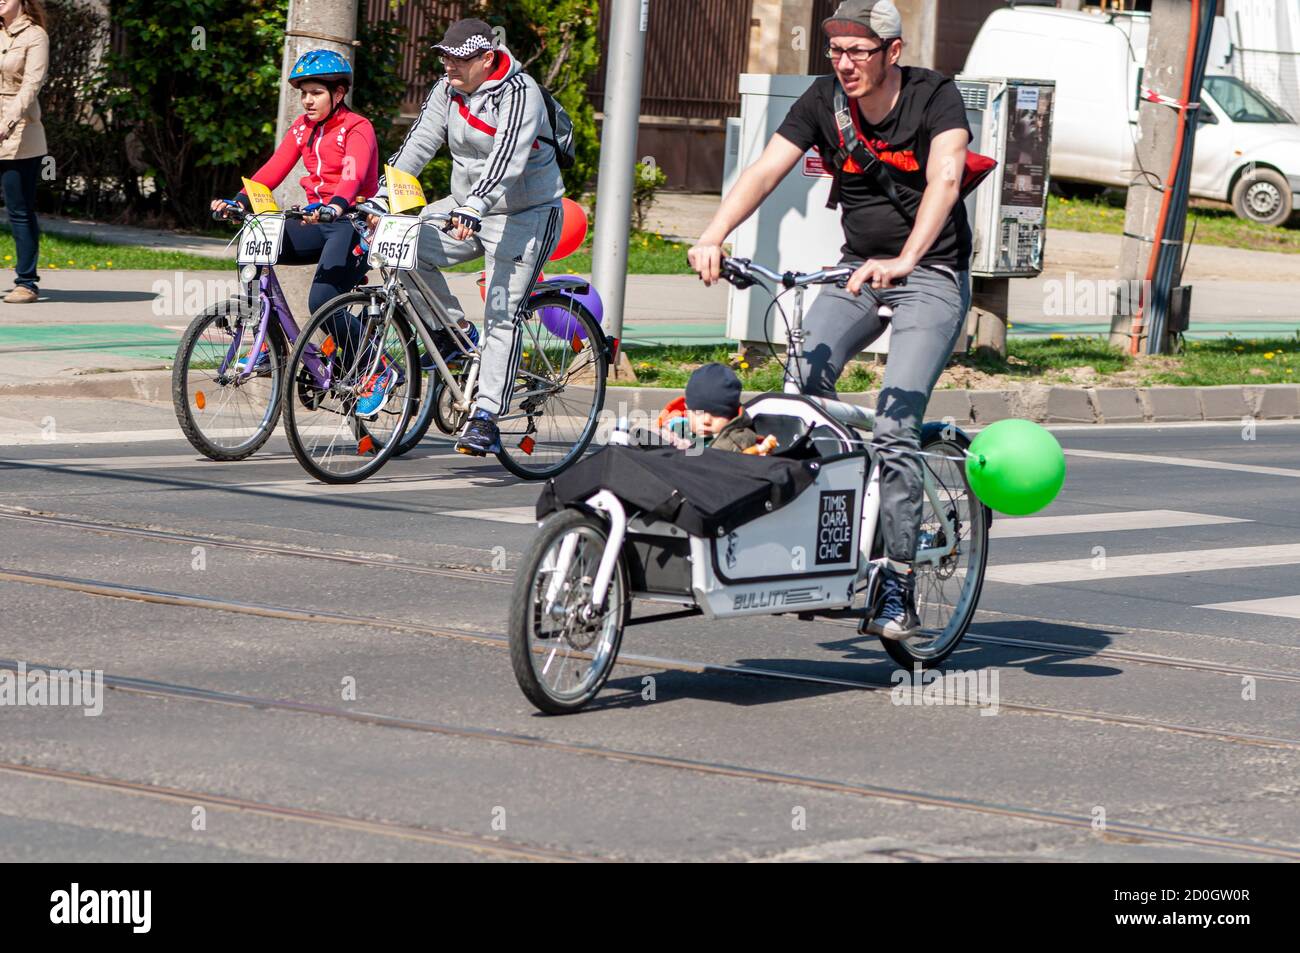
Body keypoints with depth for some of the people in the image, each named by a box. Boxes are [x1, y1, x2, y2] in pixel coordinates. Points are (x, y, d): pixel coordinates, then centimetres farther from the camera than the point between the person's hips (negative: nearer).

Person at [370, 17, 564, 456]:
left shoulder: (518, 94, -21)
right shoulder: (448, 90, 0)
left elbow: (507, 159, -35)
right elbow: (419, 143, -4)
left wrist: (474, 207, -48)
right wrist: (383, 196, -16)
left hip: (524, 215, -7)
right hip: (466, 207, 7)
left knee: (502, 316, -13)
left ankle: (485, 418, -13)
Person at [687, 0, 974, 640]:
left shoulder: (934, 96, -15)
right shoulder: (823, 101, -3)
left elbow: (945, 178, -30)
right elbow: (766, 170, -13)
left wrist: (904, 261, -45)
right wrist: (713, 238, -30)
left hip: (932, 275, -4)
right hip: (859, 271, 5)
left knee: (893, 428, -18)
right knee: (803, 377, -21)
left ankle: (898, 588, -12)